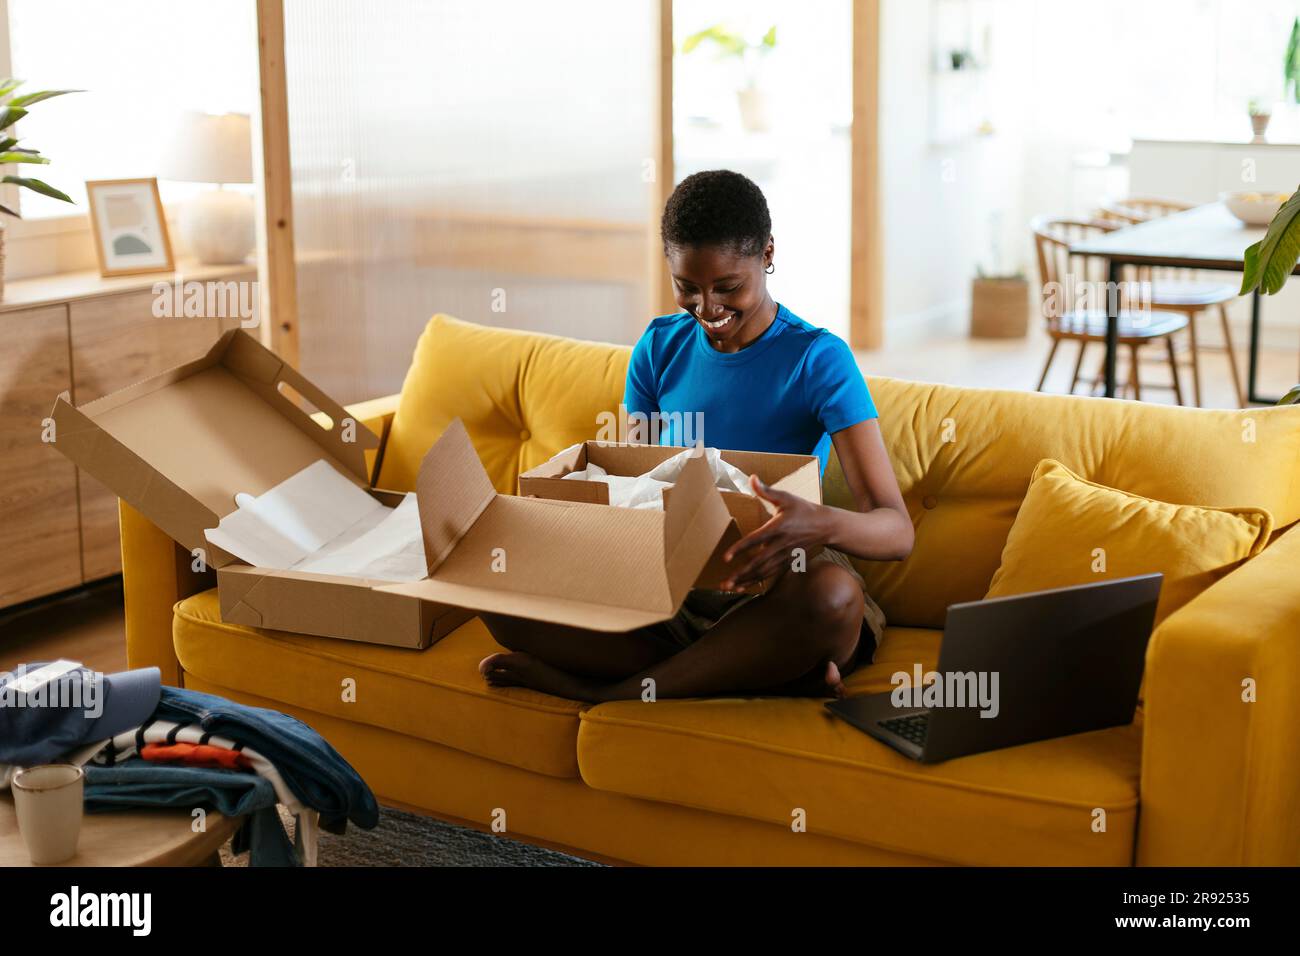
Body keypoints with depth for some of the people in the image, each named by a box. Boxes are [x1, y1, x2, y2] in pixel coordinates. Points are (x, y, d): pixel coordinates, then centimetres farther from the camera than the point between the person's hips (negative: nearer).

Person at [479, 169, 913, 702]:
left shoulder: (818, 359, -7)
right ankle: (780, 677, -23)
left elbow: (897, 532, -15)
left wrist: (821, 524, -40)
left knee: (833, 594, -40)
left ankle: (606, 690, -23)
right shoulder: (660, 348, 7)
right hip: (667, 586, 4)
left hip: (772, 592, -4)